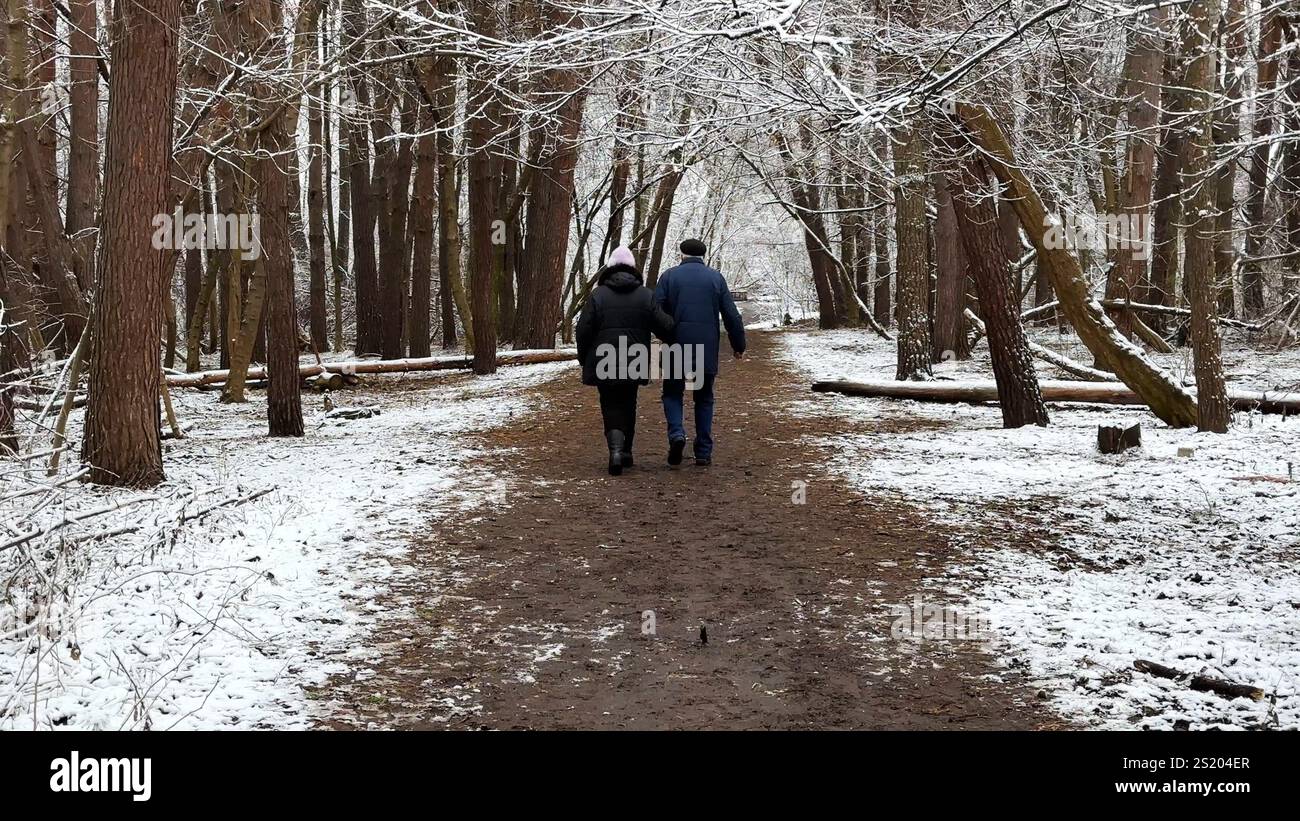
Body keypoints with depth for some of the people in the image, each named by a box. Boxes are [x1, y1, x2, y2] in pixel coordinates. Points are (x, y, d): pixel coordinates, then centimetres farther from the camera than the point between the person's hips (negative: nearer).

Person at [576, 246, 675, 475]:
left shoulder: (598, 295, -5)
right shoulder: (645, 295, -1)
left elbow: (583, 330, -6)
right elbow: (664, 326, -2)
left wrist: (584, 358, 9)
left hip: (604, 365, -2)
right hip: (634, 364, 2)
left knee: (611, 407, 4)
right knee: (628, 406, 18)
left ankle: (616, 447, -20)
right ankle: (626, 451, 23)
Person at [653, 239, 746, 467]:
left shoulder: (669, 276, 3)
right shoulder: (716, 278, 6)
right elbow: (732, 316, 4)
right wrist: (738, 345, 14)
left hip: (676, 347, -1)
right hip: (707, 350, 1)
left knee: (673, 394, 13)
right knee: (704, 398, 12)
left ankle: (676, 433, -13)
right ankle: (704, 452, 8)